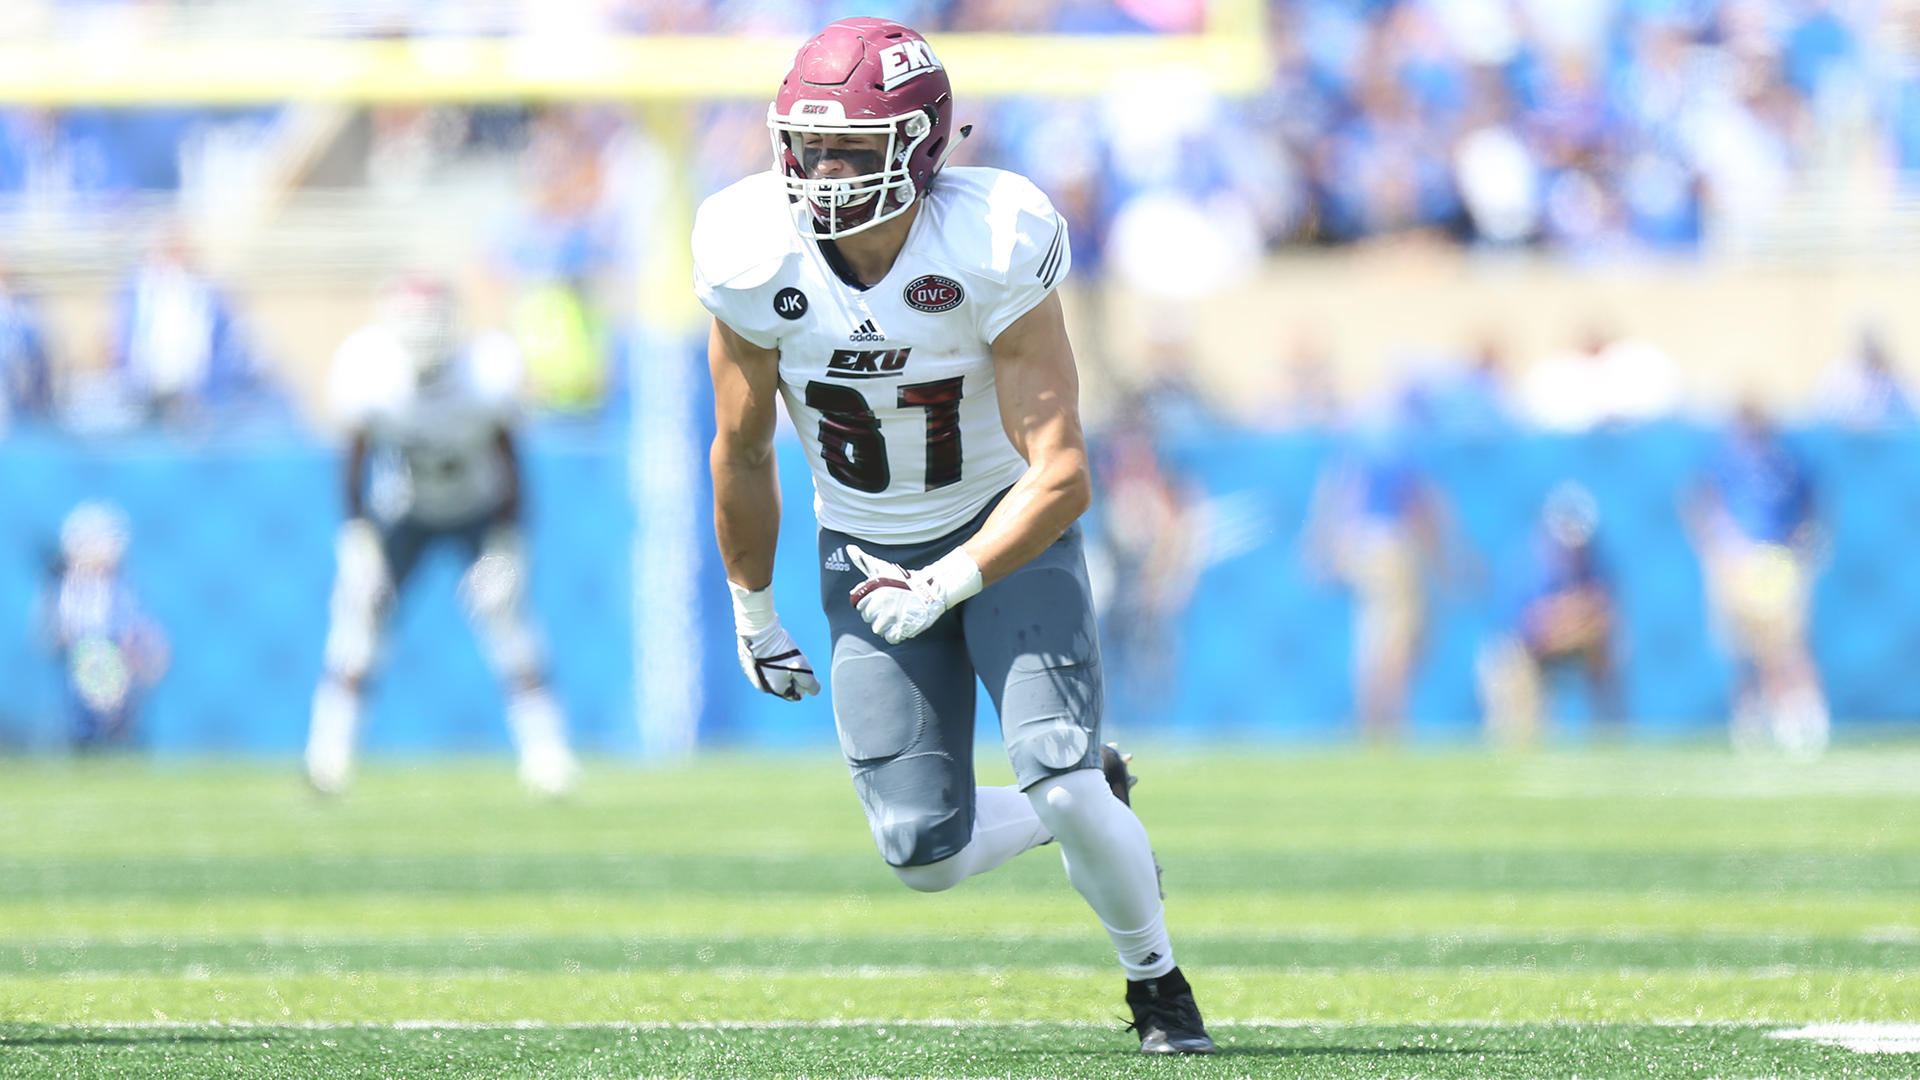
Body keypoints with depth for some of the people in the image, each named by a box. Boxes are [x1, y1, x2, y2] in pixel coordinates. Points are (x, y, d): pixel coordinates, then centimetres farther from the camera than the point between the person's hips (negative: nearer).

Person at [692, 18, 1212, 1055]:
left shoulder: (990, 252, -27)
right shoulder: (756, 260, -18)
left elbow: (1062, 475, -28)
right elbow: (742, 454, -1)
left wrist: (946, 584, -40)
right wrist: (751, 611, 9)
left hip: (1007, 533, -3)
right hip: (867, 553, 3)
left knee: (1060, 781, -21)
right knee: (924, 849, -7)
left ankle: (1157, 983, 6)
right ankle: (1097, 807, 25)